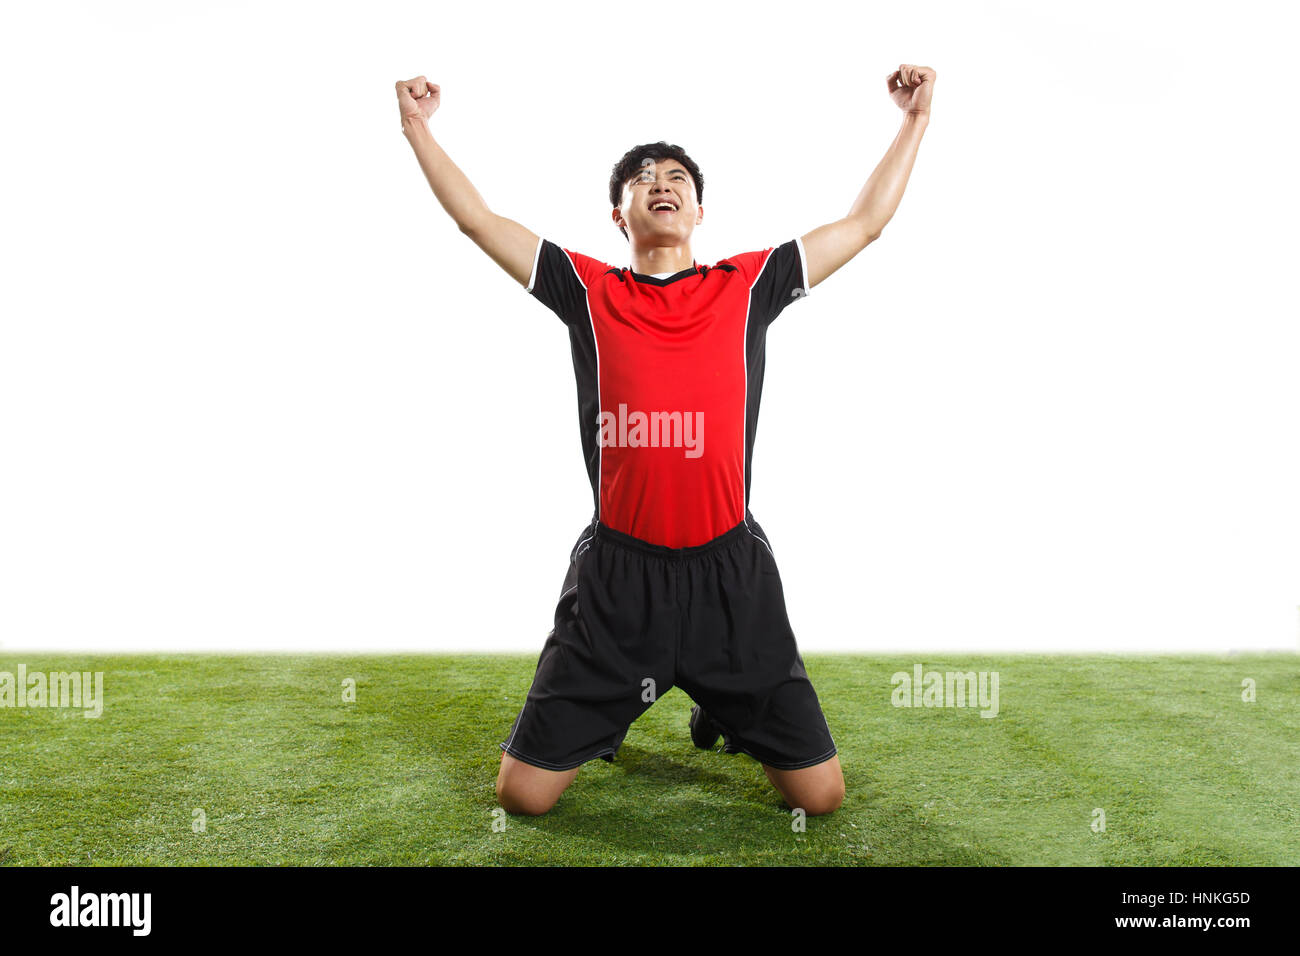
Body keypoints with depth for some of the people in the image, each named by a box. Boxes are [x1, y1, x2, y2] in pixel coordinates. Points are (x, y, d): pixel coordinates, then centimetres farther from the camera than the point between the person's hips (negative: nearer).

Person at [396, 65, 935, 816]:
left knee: (822, 795, 7)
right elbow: (477, 218, 8)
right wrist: (419, 127, 8)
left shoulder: (747, 287, 6)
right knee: (523, 794, 3)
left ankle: (722, 708, 37)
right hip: (617, 574, 0)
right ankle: (609, 713, 36)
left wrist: (916, 120, 14)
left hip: (730, 573, 1)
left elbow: (867, 221, 12)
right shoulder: (590, 291, 4)